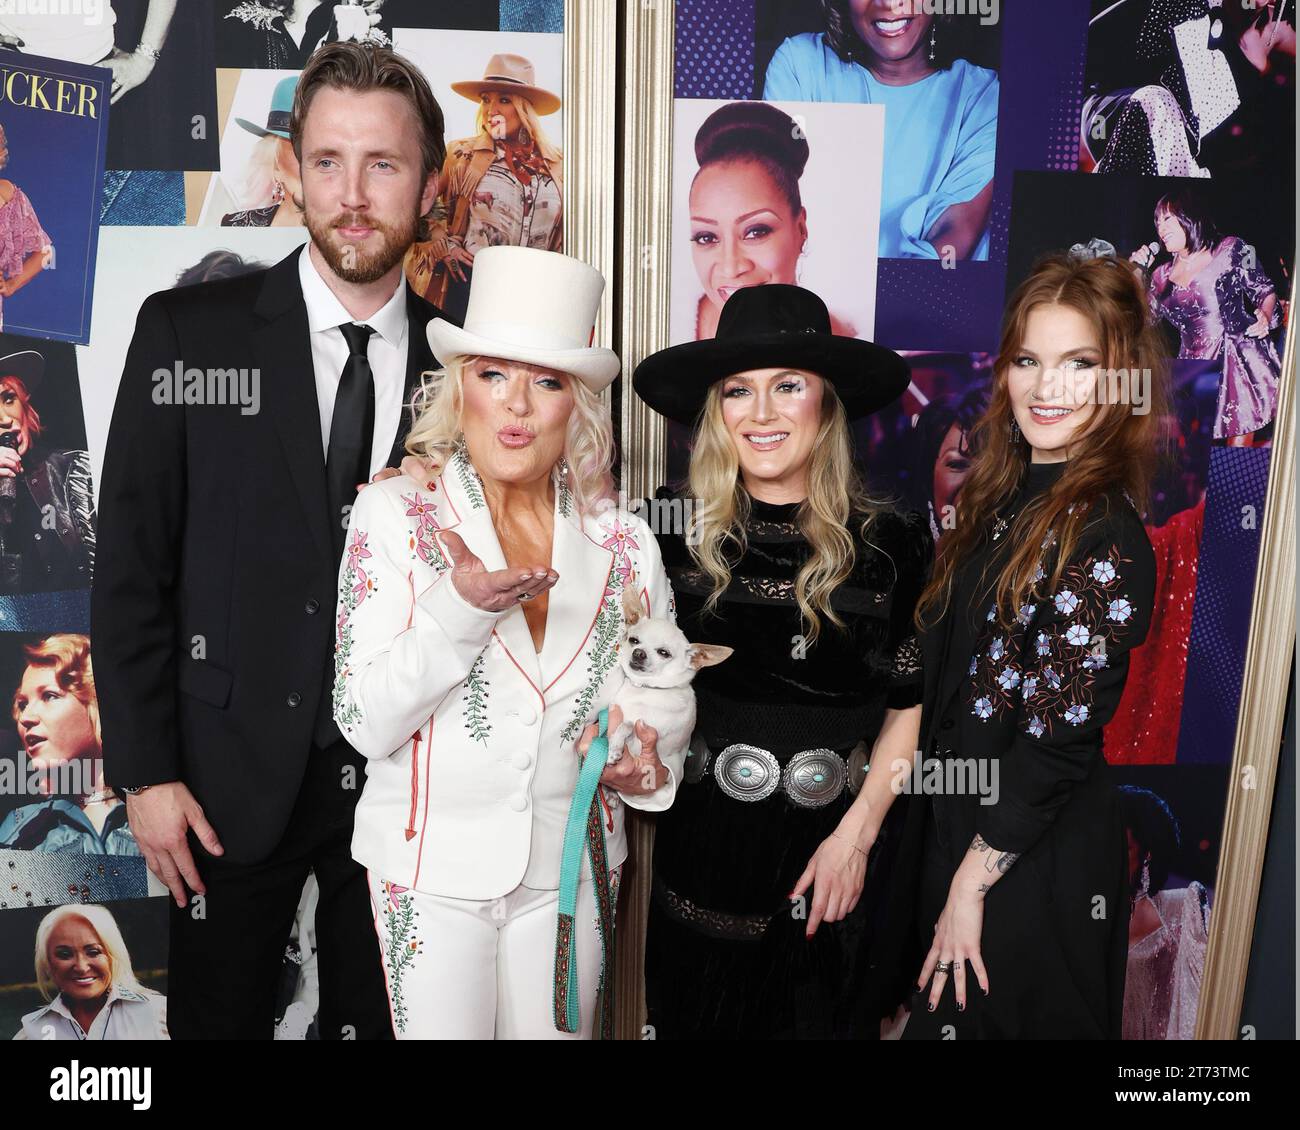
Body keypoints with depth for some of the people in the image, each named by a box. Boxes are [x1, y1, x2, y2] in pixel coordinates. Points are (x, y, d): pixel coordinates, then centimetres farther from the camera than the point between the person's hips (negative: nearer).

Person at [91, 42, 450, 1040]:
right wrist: (145, 770, -6)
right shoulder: (189, 331, -5)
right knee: (219, 1016, 18)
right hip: (234, 772, 0)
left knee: (378, 1017, 18)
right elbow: (132, 564, -4)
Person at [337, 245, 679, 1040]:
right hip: (432, 865, -2)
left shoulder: (625, 544, -3)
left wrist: (646, 766, -14)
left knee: (561, 1028, 17)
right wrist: (460, 609, -29)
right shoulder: (394, 515, -9)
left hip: (571, 870, 3)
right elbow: (366, 723, -14)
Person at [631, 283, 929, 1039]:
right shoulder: (678, 529, -4)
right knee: (687, 1016, 18)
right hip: (699, 842, 1)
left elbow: (910, 706, -2)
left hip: (825, 854, 0)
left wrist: (856, 834, -8)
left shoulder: (887, 544, -6)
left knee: (813, 1017, 18)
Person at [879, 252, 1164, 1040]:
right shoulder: (1003, 497, 3)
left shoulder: (1106, 538, -21)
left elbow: (1060, 738, -21)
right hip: (955, 819, 7)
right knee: (933, 1011, 24)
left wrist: (972, 883, -15)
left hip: (1035, 858, -7)